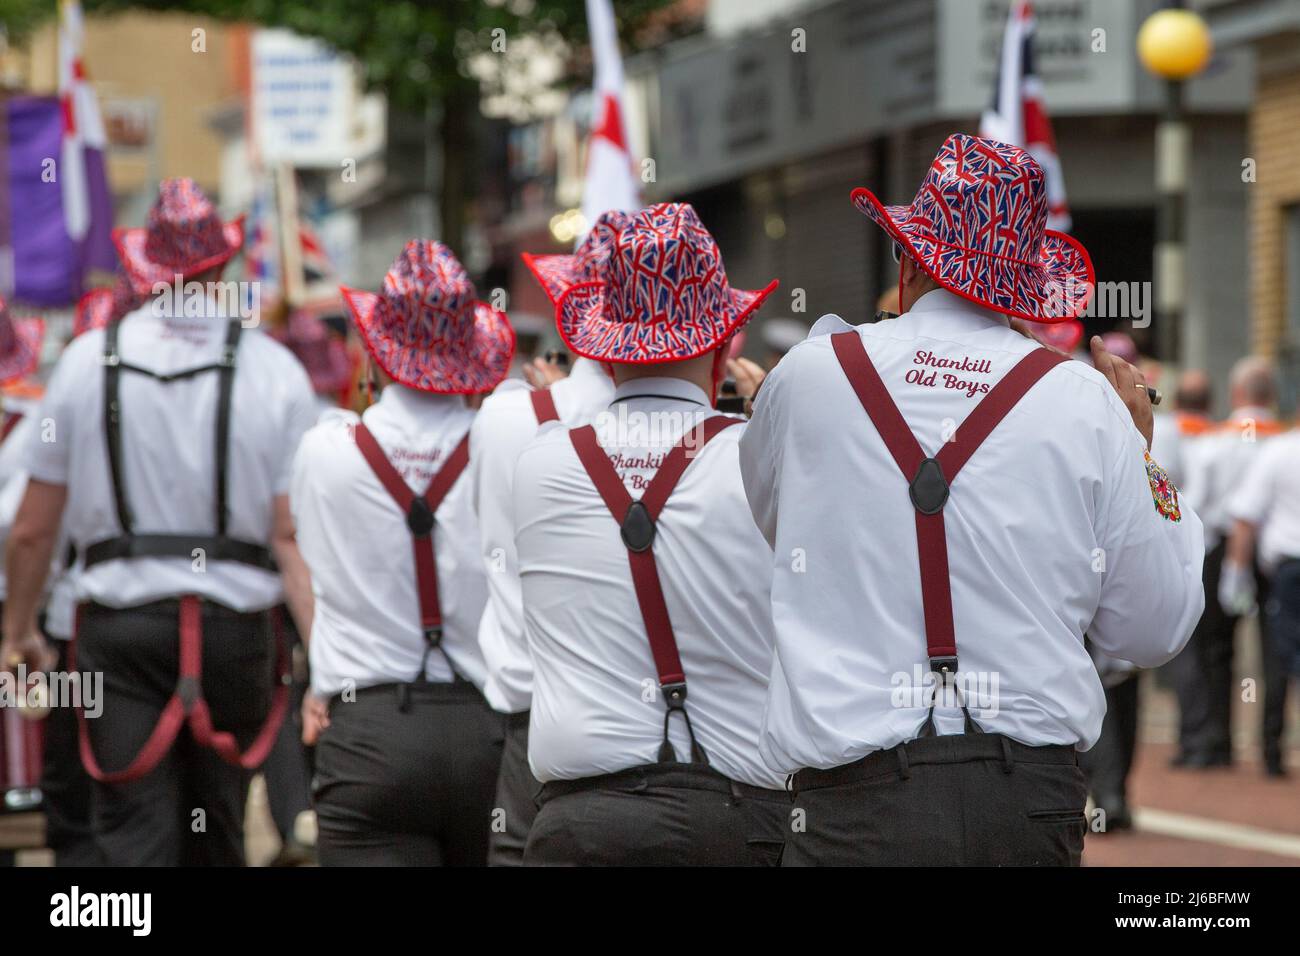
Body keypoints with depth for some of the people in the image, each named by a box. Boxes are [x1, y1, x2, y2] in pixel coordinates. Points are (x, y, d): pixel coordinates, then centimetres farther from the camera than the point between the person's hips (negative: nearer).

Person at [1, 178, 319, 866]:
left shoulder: (87, 361, 0)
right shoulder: (273, 370, -2)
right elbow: (292, 535, -7)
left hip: (120, 627, -1)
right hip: (236, 625, 1)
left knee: (133, 833, -4)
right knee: (216, 834, 16)